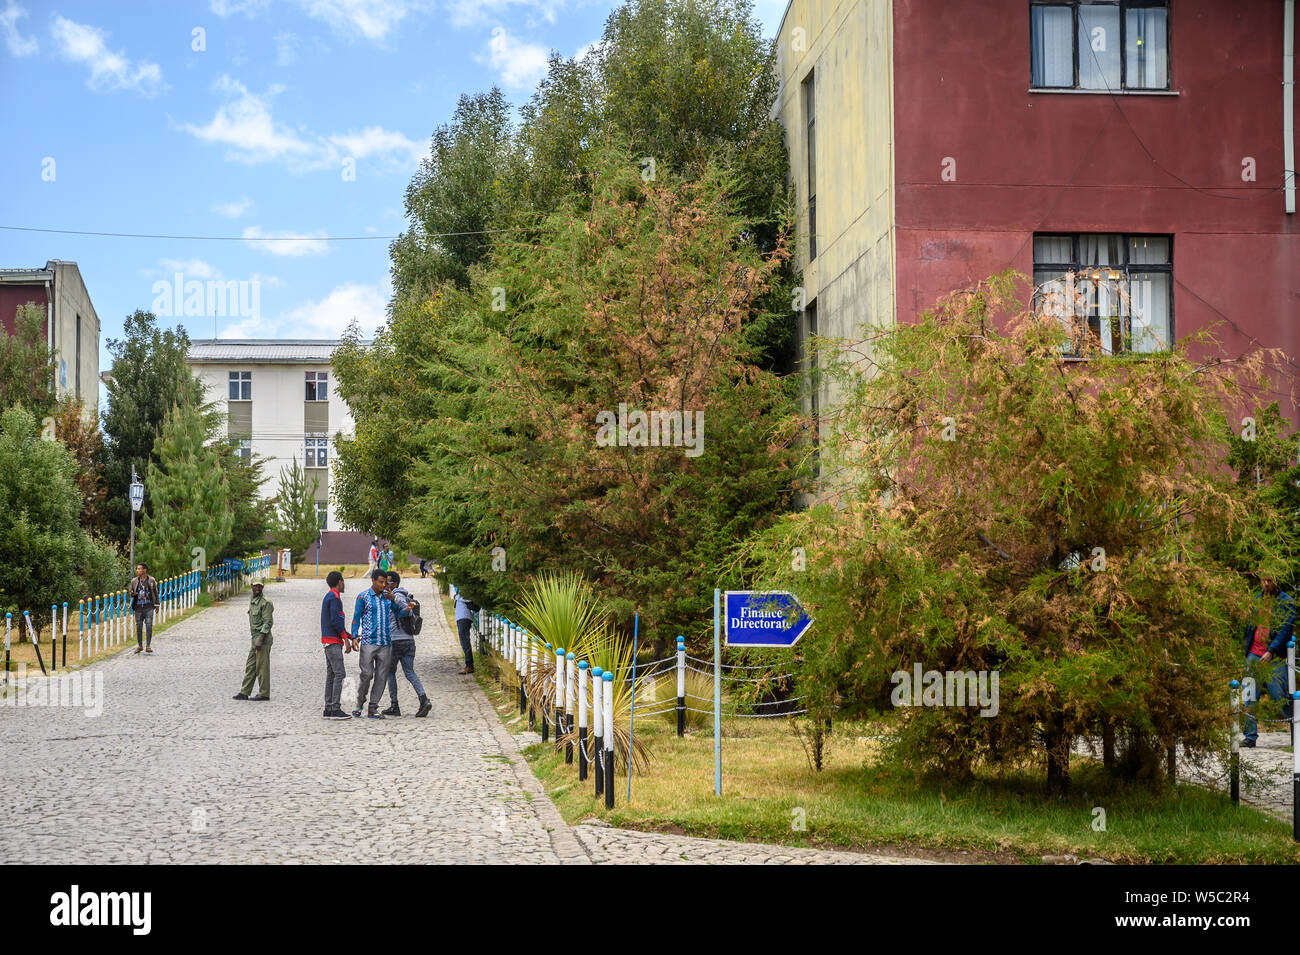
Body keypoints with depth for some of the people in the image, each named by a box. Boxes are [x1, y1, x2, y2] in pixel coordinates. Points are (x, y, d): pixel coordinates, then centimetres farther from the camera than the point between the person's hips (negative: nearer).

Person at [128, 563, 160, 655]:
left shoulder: (151, 580, 2)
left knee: (149, 626, -9)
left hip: (149, 607, -2)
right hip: (138, 607, 2)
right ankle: (139, 646, 19)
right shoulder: (134, 581, 5)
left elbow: (156, 593, 11)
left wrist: (157, 604, 10)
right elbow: (129, 592, 13)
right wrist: (132, 594, -11)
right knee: (139, 627, 5)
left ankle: (148, 646, -5)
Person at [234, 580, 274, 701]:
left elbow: (267, 623, -17)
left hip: (263, 638, -9)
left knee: (262, 667, -4)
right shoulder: (252, 601, 13)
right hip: (255, 638, 9)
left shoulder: (265, 603, -14)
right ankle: (244, 692, 16)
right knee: (250, 667, 11)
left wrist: (260, 640, -22)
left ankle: (264, 694, 2)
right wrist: (255, 640, 20)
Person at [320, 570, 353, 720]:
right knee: (339, 674, -12)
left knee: (331, 674, 10)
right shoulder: (335, 597, -11)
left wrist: (350, 636, 21)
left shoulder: (329, 596, 20)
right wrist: (346, 639, -15)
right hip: (333, 640, -10)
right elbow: (335, 620, -19)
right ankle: (335, 709, -15)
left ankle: (329, 709, 11)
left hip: (328, 640, 10)